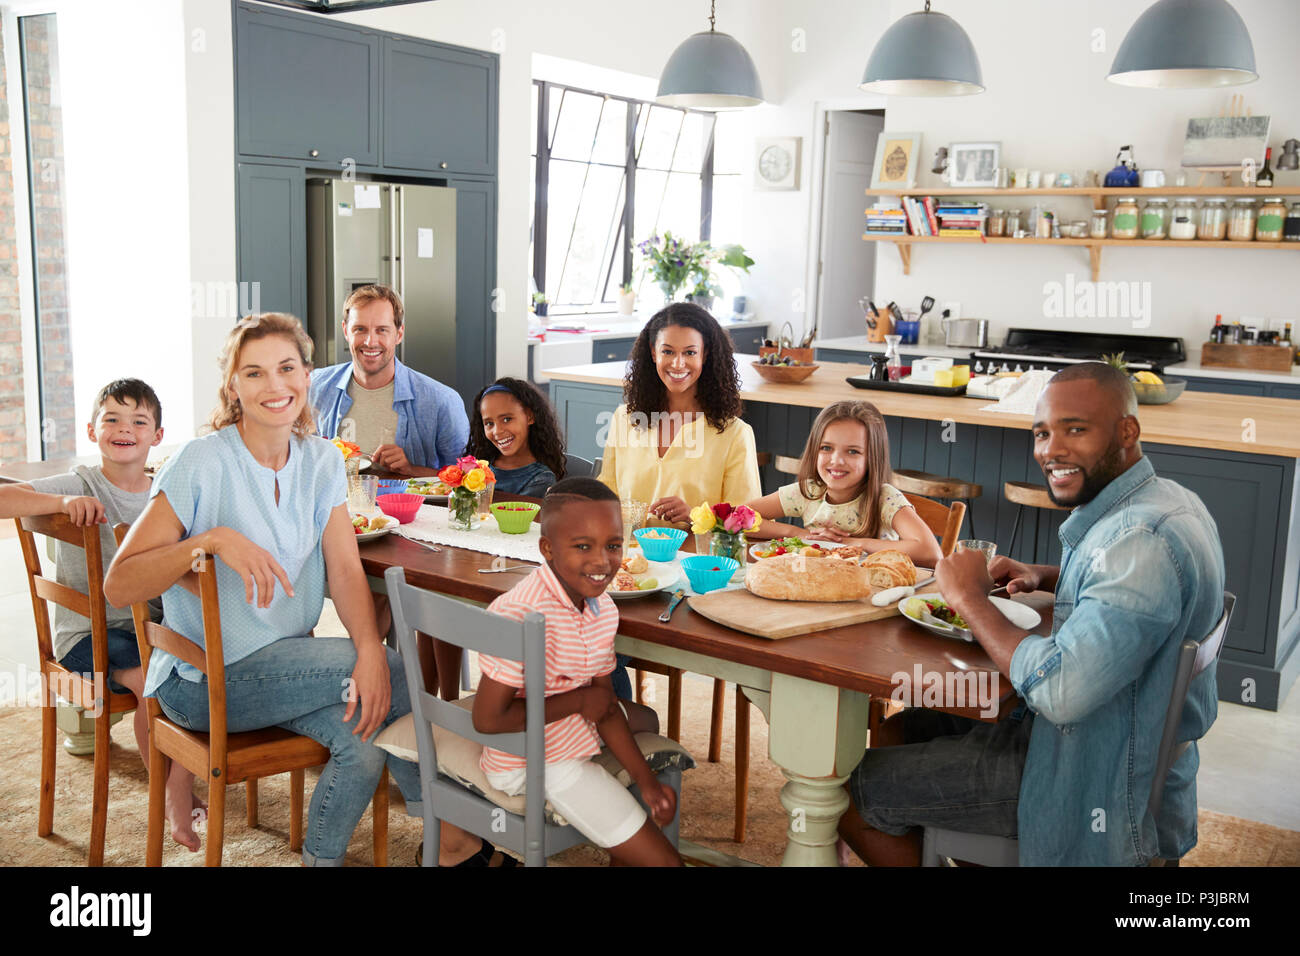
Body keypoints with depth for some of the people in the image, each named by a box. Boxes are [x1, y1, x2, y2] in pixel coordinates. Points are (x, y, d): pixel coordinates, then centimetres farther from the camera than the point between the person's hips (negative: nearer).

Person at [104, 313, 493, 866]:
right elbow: (118, 586, -19)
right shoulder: (202, 464, -15)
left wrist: (370, 648, -24)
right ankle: (441, 822, -1)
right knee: (396, 672, -20)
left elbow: (345, 569, -6)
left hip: (286, 662, 5)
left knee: (363, 741, -22)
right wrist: (212, 539, -33)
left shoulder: (321, 461, 2)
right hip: (204, 681, -5)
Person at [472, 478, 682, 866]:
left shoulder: (603, 608, -2)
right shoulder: (522, 615, -28)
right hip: (536, 764, -8)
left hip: (578, 731, 8)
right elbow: (487, 719, -28)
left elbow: (604, 703, 5)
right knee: (662, 861, -8)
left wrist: (646, 780, -1)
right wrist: (579, 701, -20)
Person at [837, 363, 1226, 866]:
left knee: (857, 791, -5)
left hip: (1095, 784, -10)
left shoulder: (1143, 538, -29)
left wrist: (969, 597, -21)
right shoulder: (1158, 501, 4)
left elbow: (1059, 692, -34)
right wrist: (1041, 577, 8)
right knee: (897, 731, 20)